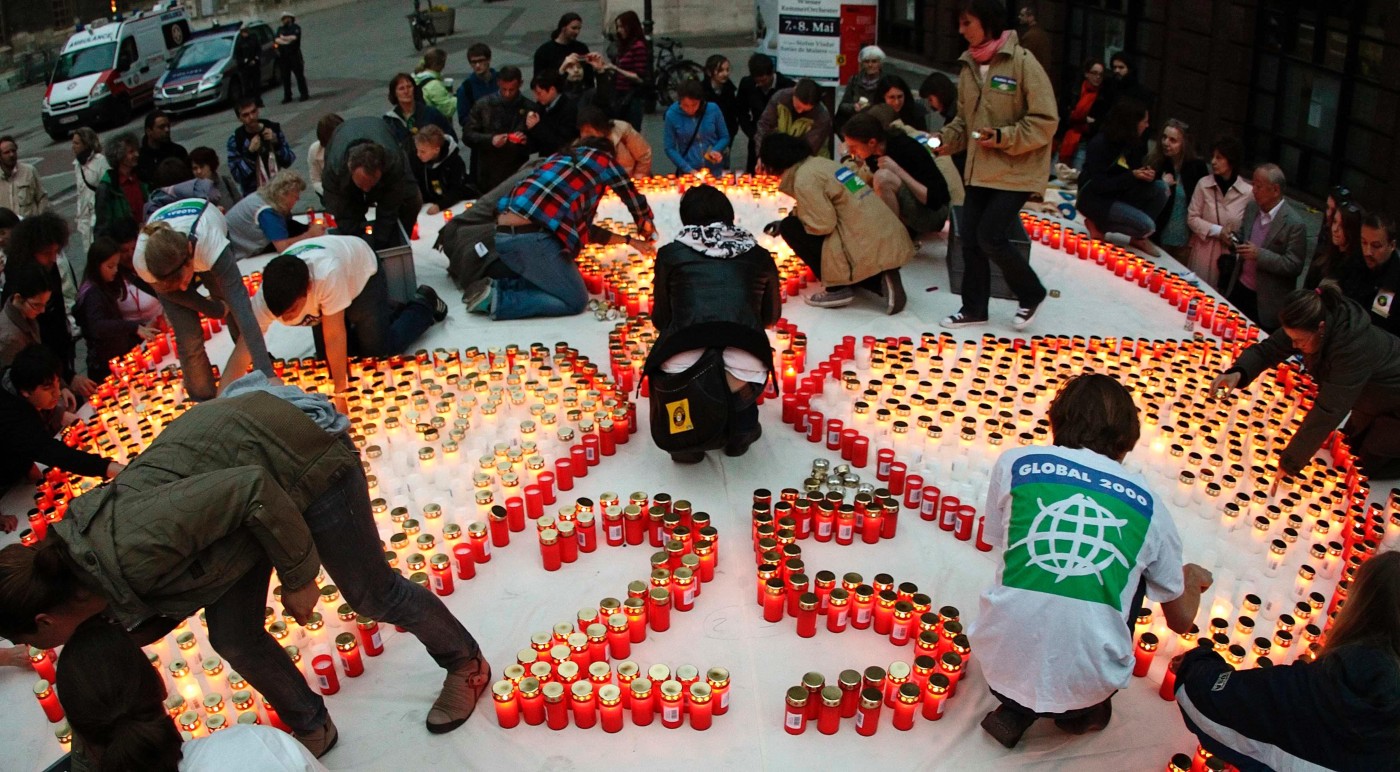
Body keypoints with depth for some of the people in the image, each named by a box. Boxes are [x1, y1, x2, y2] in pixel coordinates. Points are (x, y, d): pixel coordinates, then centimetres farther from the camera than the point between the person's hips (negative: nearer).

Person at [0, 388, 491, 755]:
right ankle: (312, 729, 34)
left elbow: (253, 488, -31)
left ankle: (467, 664, 36)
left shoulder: (133, 550, -34)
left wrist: (297, 576, -19)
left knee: (371, 594, 10)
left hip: (299, 452, -8)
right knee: (232, 638, 10)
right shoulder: (71, 551, -6)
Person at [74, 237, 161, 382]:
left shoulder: (109, 286, 7)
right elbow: (98, 327, -36)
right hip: (105, 366, -8)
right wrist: (135, 327, -44)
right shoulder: (92, 293, -20)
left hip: (119, 356, 8)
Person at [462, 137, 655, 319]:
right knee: (575, 301, 6)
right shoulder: (602, 159, 15)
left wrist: (629, 240, 45)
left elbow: (581, 223, 38)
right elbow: (634, 200, 28)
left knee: (553, 281, 27)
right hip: (532, 236, -8)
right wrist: (646, 230, 50)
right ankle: (496, 300, -6)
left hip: (502, 234, 8)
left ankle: (493, 285, 9)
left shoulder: (560, 157, 33)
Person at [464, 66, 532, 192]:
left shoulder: (529, 108, 4)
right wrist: (490, 140, -15)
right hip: (487, 175, 1)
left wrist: (527, 141, -15)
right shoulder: (483, 105, 4)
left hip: (516, 176, 0)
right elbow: (467, 135, 2)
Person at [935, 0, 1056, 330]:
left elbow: (1045, 121, -14)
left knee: (991, 237, -10)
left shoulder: (1022, 61, -15)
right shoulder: (968, 66, 5)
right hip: (979, 169, 7)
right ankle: (974, 307, 23)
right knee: (970, 237, 7)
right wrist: (946, 140, -3)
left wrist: (1003, 138, -22)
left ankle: (1031, 294, 14)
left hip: (1016, 170, -7)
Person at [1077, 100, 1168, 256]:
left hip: (1118, 195, 8)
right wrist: (1132, 175, -25)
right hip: (1096, 199, -8)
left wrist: (1146, 174, -16)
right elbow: (1099, 185, -22)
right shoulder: (1100, 144, -20)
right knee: (1147, 225, -22)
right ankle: (1098, 225, -4)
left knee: (1161, 187, -12)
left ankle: (1138, 238, -3)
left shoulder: (1133, 143, 2)